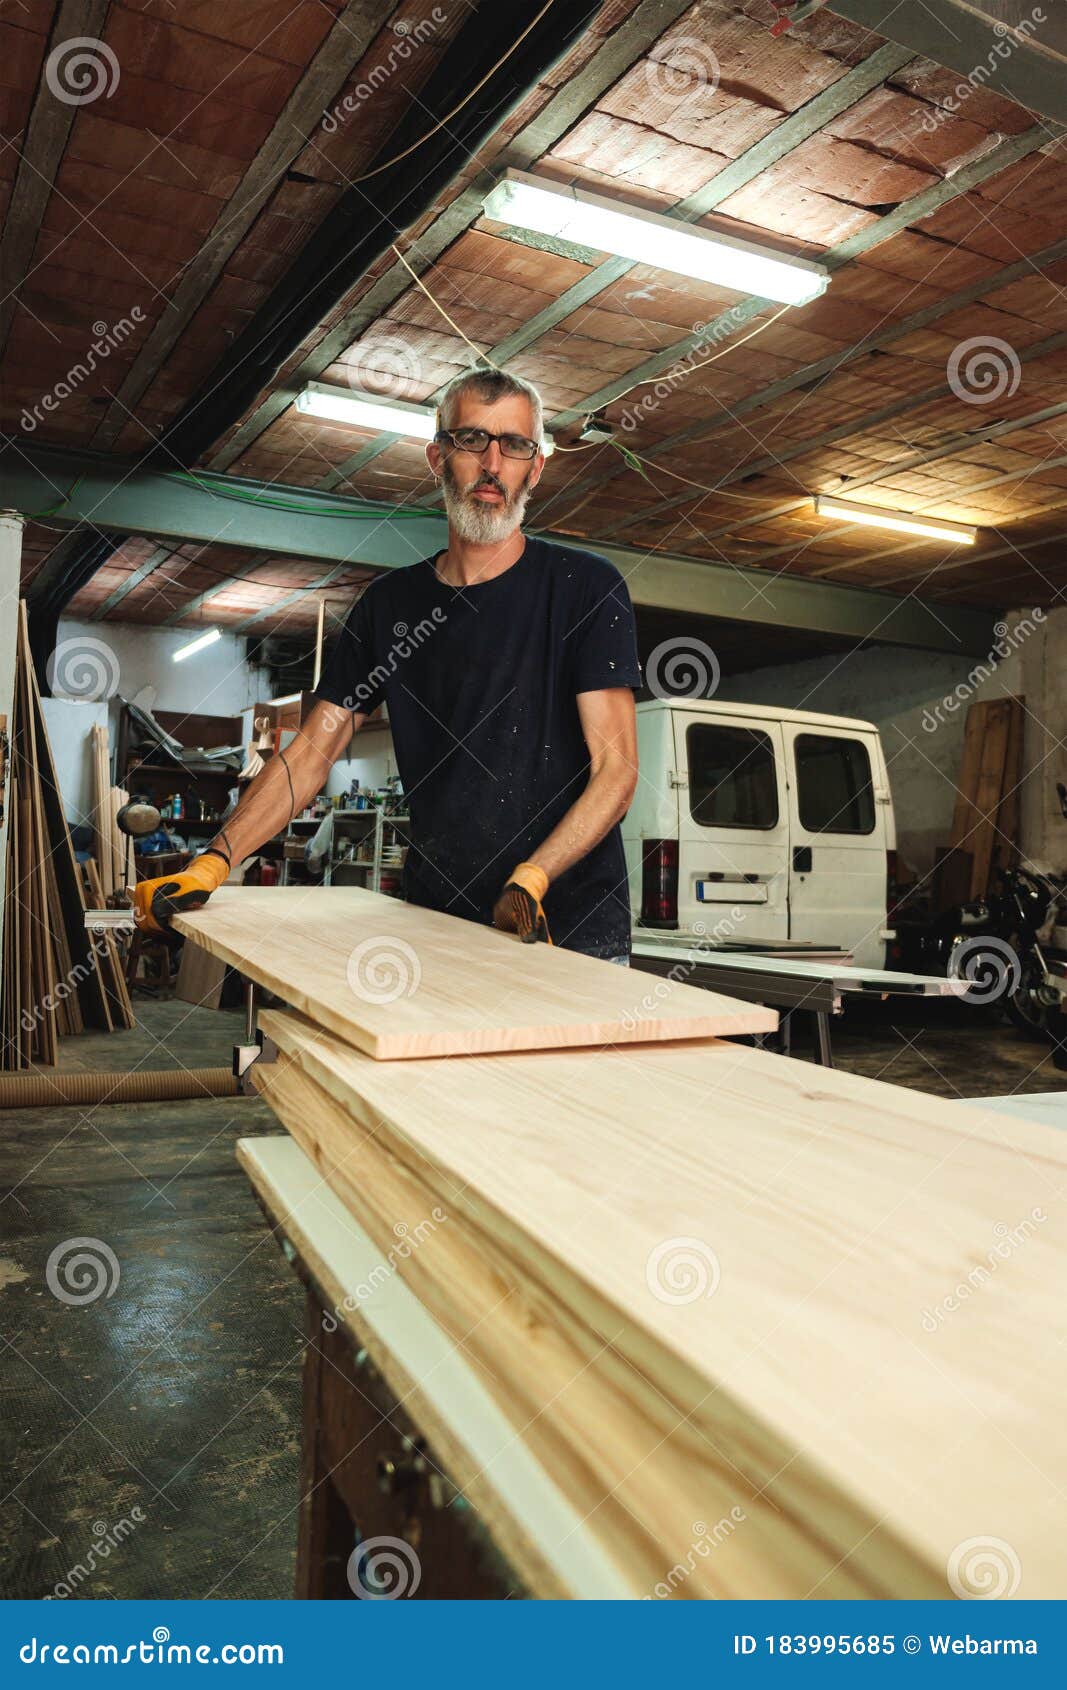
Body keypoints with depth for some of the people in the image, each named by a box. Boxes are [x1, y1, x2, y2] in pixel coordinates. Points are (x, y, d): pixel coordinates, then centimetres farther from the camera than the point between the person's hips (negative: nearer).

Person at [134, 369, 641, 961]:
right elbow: (312, 751, 9)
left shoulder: (586, 586, -3)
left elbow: (616, 766, -9)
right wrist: (214, 861, -2)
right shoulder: (389, 603, 9)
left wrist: (531, 878, -23)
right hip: (432, 925, 3)